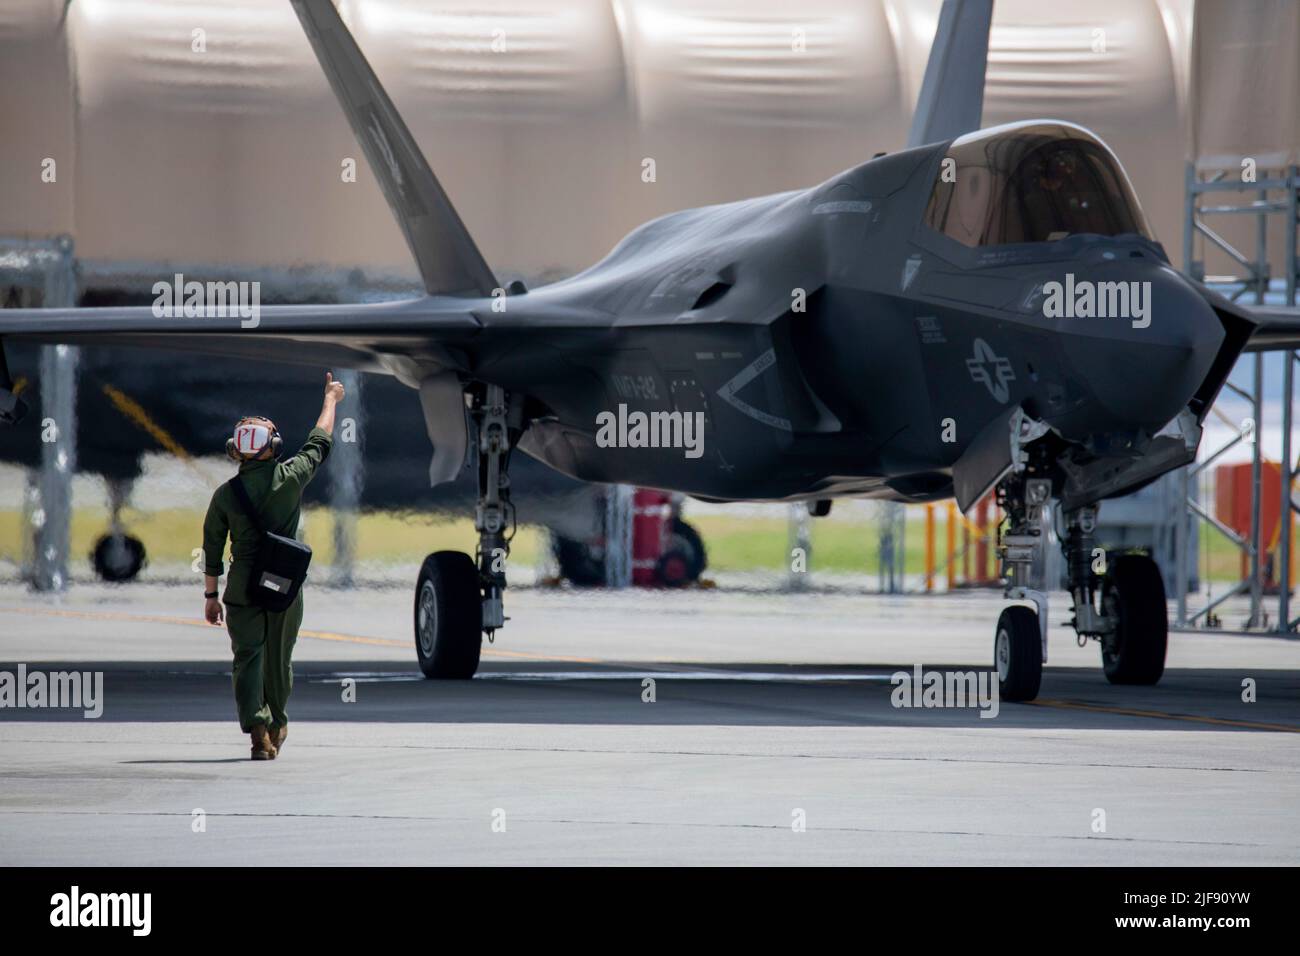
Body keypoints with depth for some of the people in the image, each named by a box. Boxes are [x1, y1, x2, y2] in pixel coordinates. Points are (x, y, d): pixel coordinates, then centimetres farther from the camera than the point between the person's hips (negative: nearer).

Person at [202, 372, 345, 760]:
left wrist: (210, 595, 11)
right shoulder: (289, 478, -5)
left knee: (248, 659, -2)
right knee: (279, 659, 15)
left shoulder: (225, 495, -3)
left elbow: (212, 550, 1)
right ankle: (276, 725, 32)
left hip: (243, 590, -1)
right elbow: (320, 443, 12)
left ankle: (258, 731, -18)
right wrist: (330, 398, 27)